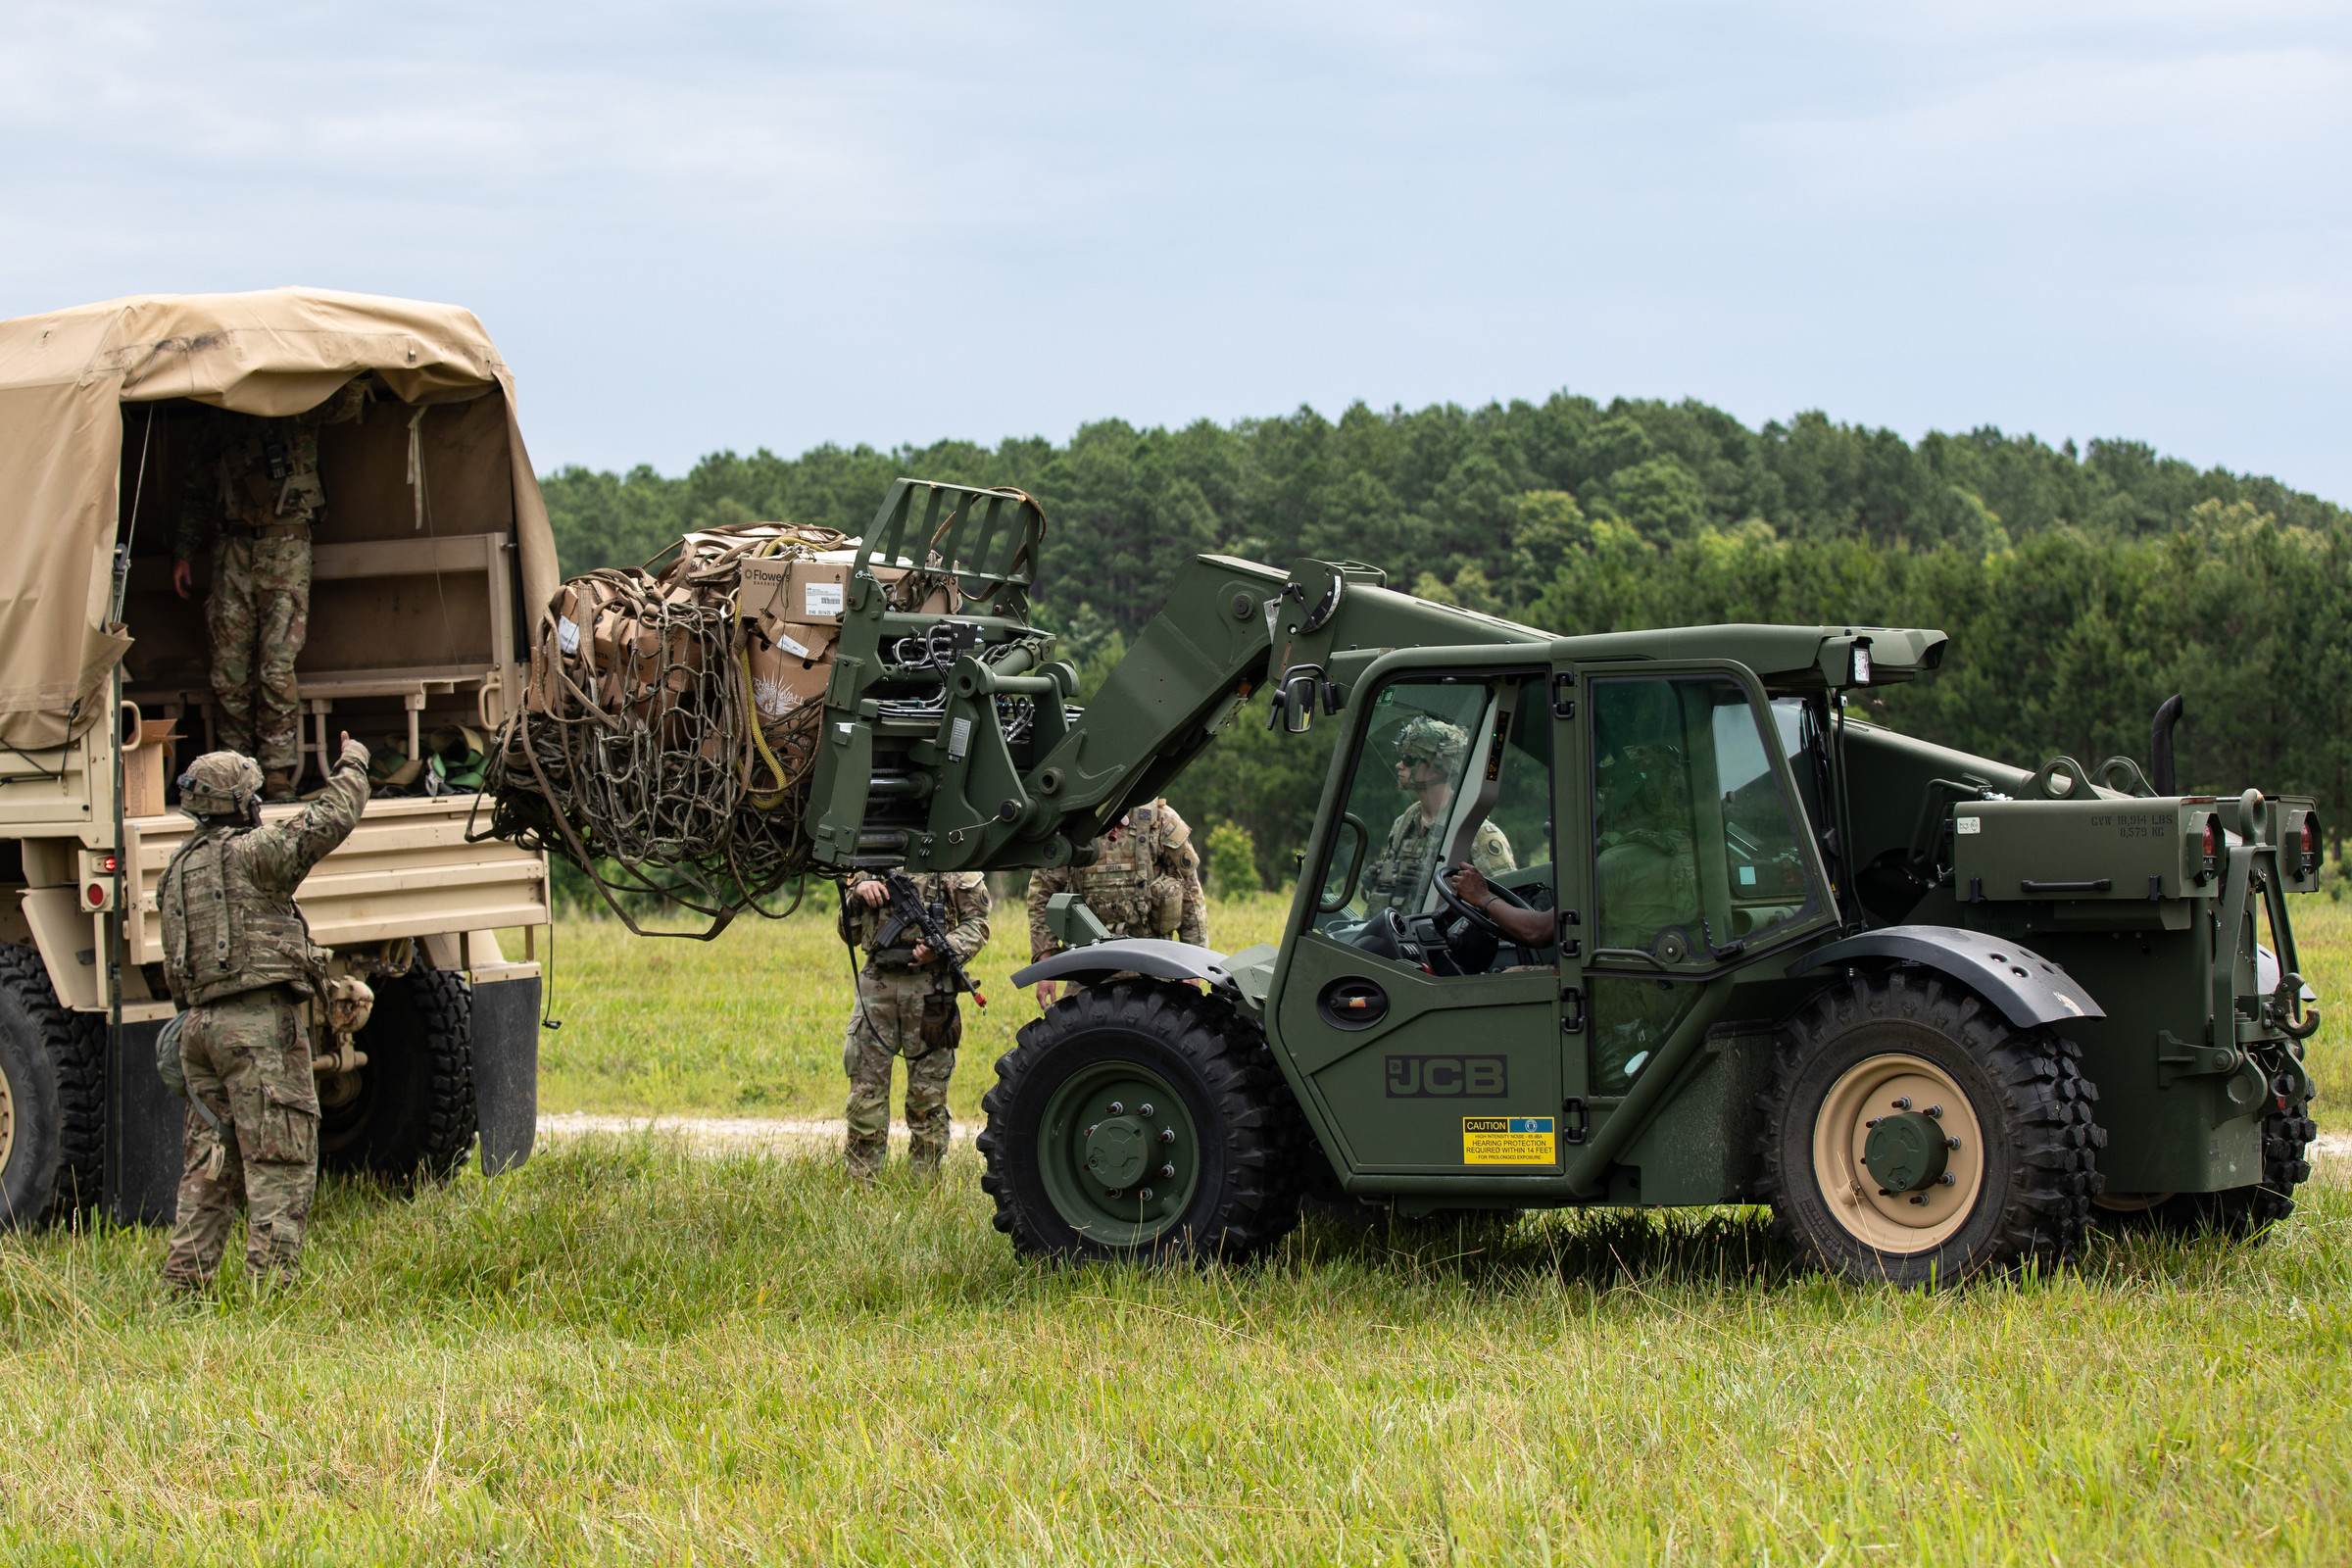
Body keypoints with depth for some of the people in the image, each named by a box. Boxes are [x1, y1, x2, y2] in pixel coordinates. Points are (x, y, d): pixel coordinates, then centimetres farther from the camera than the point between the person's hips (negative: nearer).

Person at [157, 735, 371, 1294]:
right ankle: (271, 1281, -12)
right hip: (263, 1022, -8)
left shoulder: (175, 874, 17)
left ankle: (184, 1284, 11)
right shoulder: (250, 854, -9)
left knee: (207, 1165, 12)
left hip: (202, 1022, 8)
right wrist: (352, 764, 8)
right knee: (279, 1162, -6)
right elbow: (330, 821, -8)